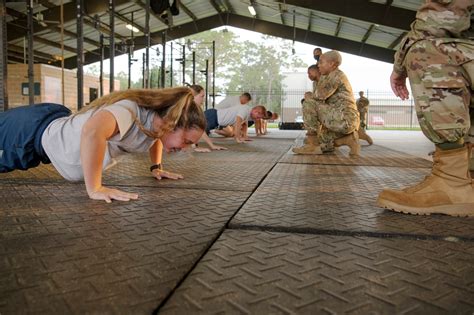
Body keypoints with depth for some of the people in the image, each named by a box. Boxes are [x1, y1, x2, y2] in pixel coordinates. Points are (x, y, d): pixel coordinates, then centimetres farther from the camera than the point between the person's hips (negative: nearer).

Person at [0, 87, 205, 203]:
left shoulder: (158, 118, -14)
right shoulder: (132, 110, -41)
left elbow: (155, 138, 12)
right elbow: (92, 130, -61)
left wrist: (156, 167, 0)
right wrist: (95, 189, -54)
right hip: (37, 132, -7)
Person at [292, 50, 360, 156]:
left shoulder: (336, 74, -5)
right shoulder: (334, 76, 24)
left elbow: (321, 95, -12)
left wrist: (309, 98, 5)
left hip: (344, 119, -10)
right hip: (347, 120, 10)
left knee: (310, 104, -11)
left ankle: (313, 142, -7)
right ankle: (349, 138, 9)